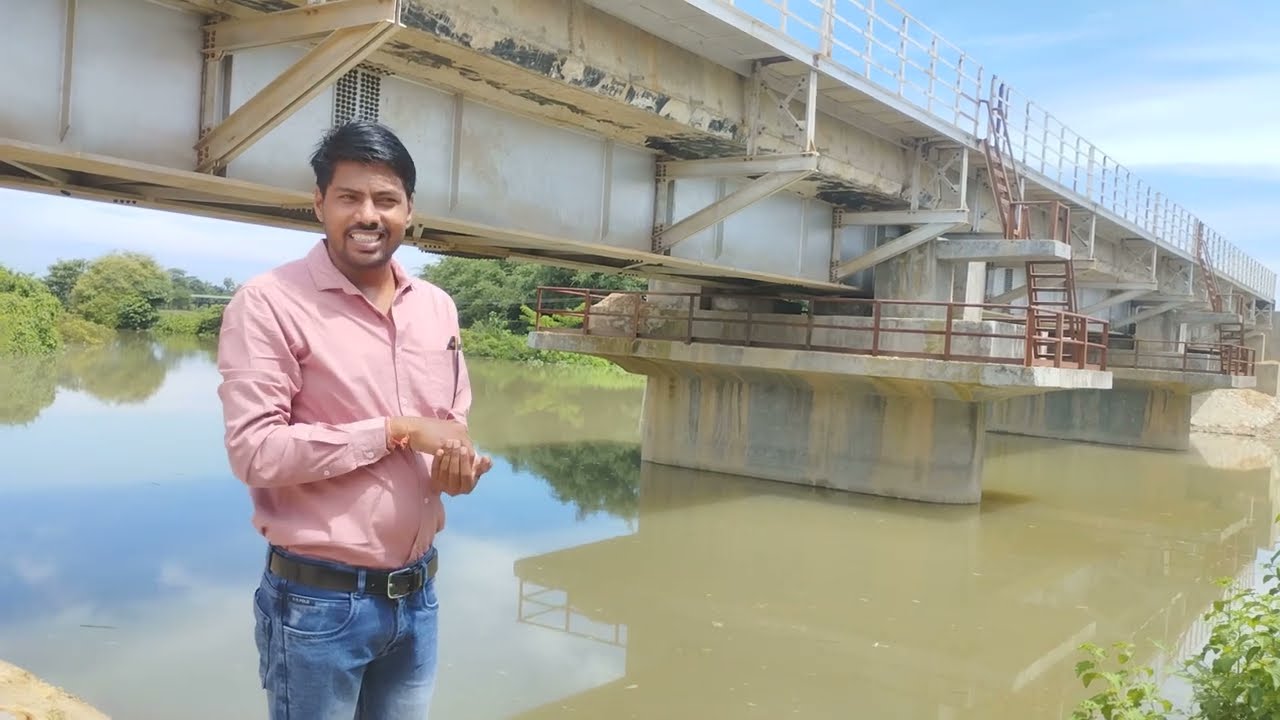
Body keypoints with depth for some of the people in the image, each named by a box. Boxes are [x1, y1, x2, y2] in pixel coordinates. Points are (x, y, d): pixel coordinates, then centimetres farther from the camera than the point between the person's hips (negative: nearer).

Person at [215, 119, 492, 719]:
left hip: (417, 593, 6)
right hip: (319, 601, -5)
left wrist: (459, 464, -7)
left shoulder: (437, 307, 7)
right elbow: (254, 450, -20)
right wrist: (396, 431, -19)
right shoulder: (268, 303, -13)